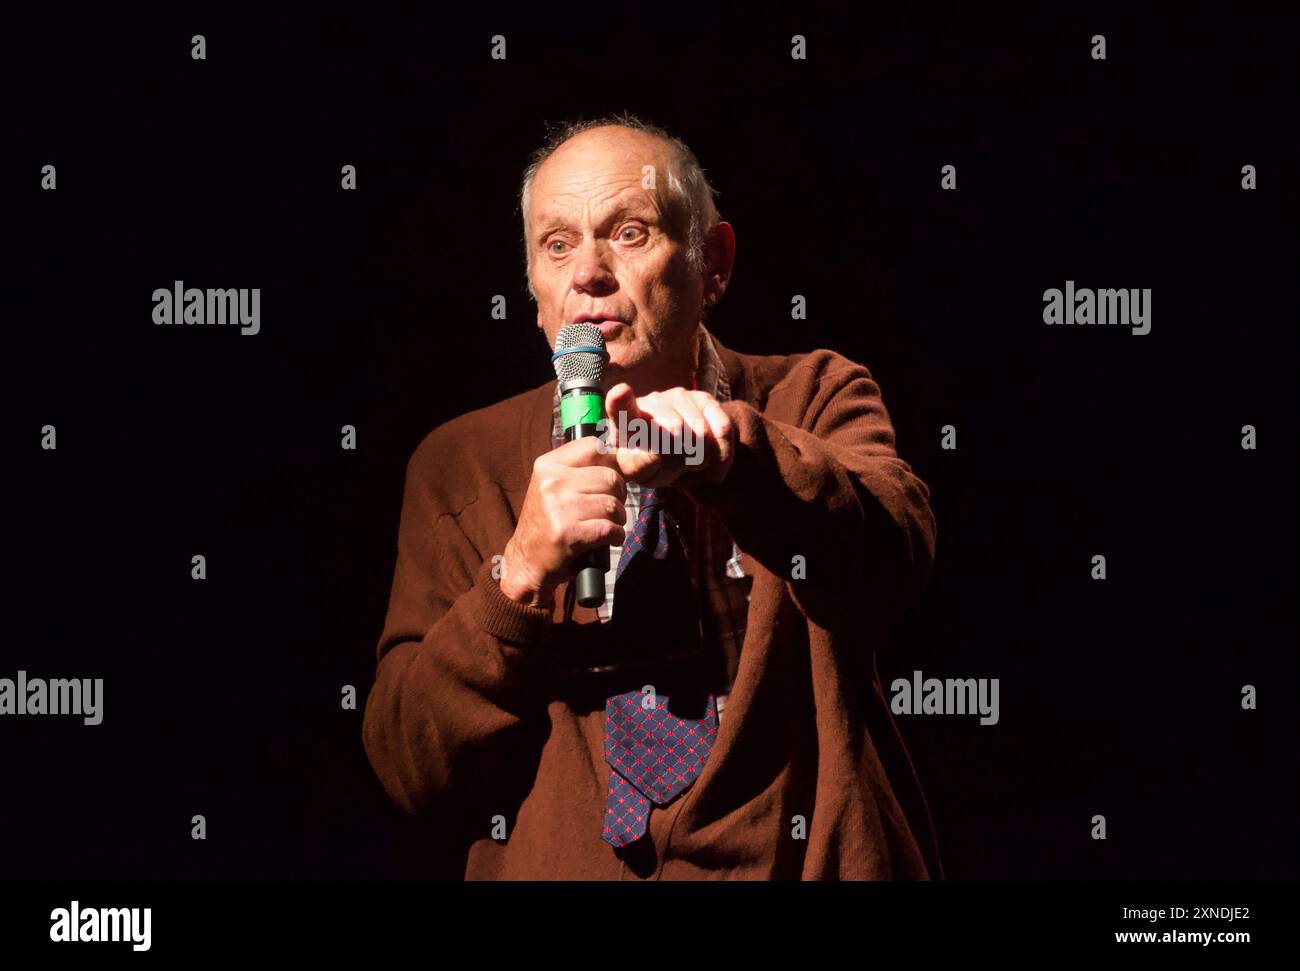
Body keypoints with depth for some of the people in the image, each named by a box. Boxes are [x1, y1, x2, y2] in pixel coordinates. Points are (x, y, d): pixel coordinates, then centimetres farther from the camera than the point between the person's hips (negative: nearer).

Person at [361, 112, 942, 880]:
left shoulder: (814, 401, 9)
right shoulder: (459, 469, 9)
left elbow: (893, 560, -11)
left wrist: (736, 446, -27)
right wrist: (522, 573, -12)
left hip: (794, 862, 0)